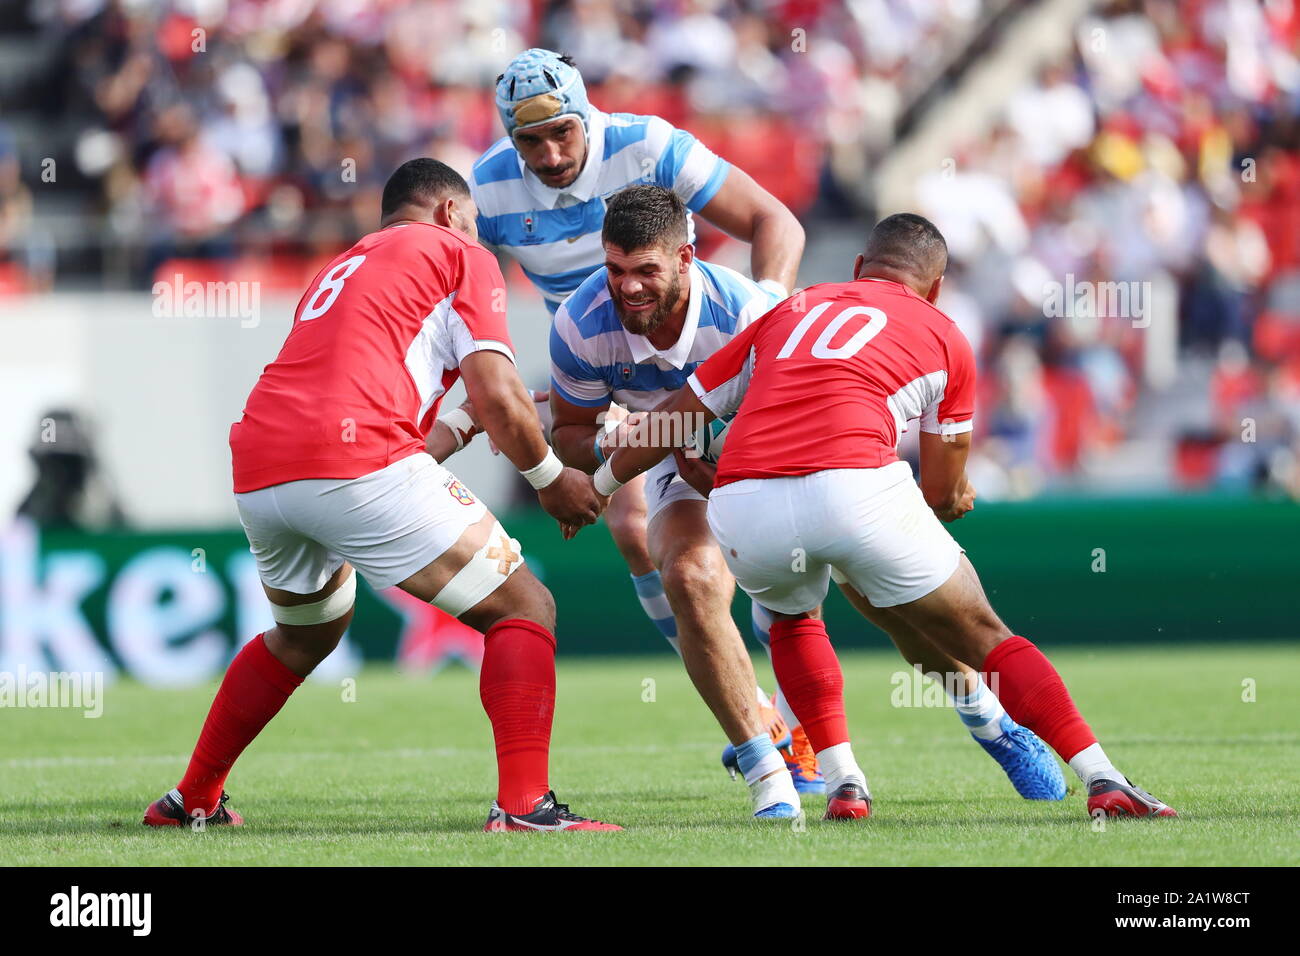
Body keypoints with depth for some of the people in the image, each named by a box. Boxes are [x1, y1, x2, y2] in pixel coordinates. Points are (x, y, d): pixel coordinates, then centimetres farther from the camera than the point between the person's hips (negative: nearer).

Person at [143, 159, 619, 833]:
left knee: (303, 635, 34)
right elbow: (498, 396, 1)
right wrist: (550, 479, 15)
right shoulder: (459, 256, 13)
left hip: (256, 471, 7)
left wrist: (461, 425, 46)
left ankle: (191, 800, 39)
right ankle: (524, 805, -13)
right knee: (522, 609, 3)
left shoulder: (340, 271, 33)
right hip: (358, 461, -7)